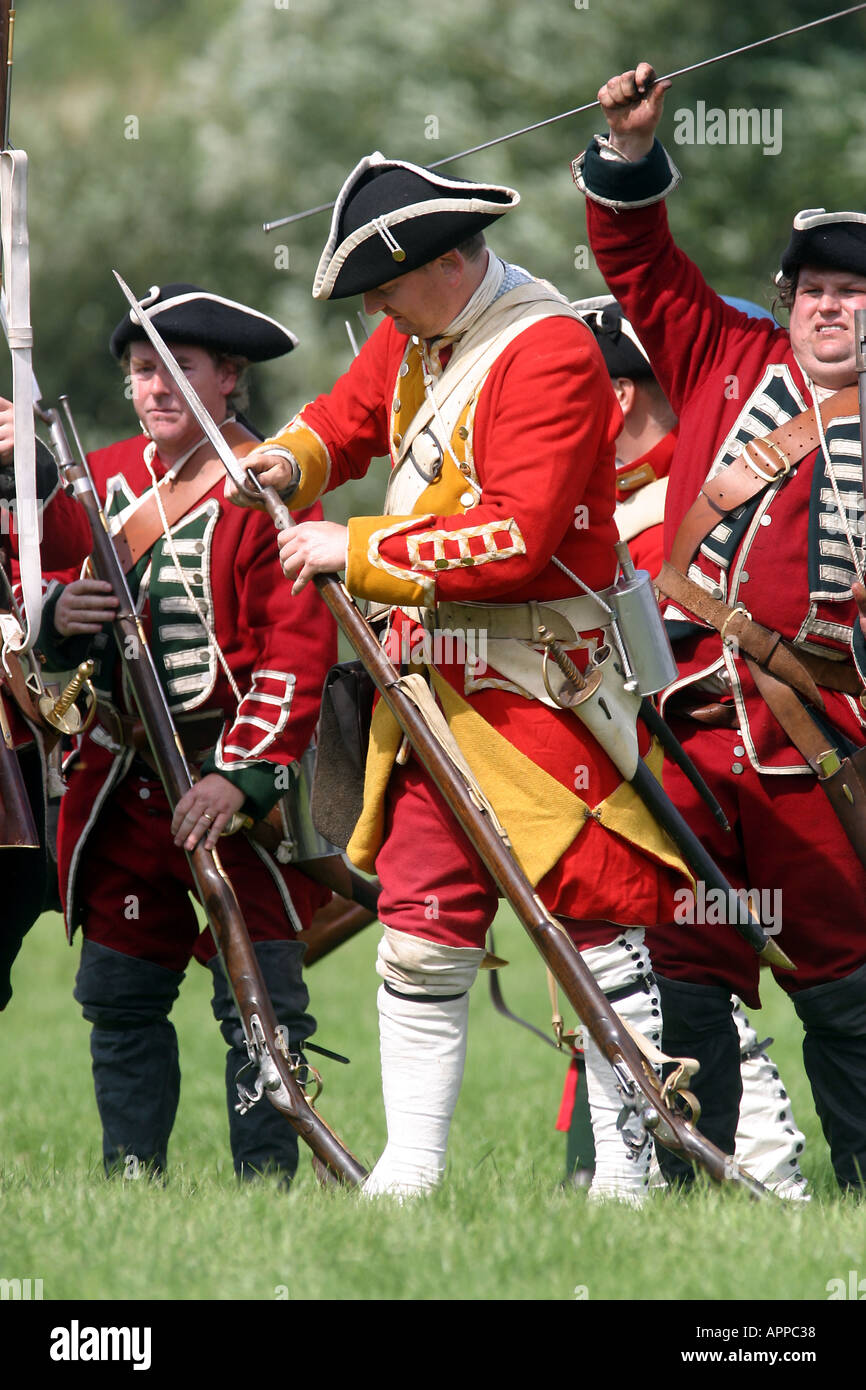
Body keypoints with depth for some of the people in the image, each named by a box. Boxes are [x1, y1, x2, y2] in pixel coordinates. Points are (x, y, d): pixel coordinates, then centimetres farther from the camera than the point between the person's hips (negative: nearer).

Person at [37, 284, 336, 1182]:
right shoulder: (101, 480, 11)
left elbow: (298, 652, -13)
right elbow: (44, 609, 17)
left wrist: (242, 777, -22)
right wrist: (59, 617, -9)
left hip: (237, 788, -6)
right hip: (121, 790, 6)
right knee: (120, 997, 9)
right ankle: (131, 1184, 18)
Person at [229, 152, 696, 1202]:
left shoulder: (548, 352, -16)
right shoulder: (414, 339, 12)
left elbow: (519, 538, -24)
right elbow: (346, 417, 26)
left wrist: (357, 551, -19)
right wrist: (287, 464, 2)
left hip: (542, 689, -8)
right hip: (434, 685, 8)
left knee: (598, 933, -5)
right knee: (419, 938, 6)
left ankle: (627, 1178, -2)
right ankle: (408, 1172, 10)